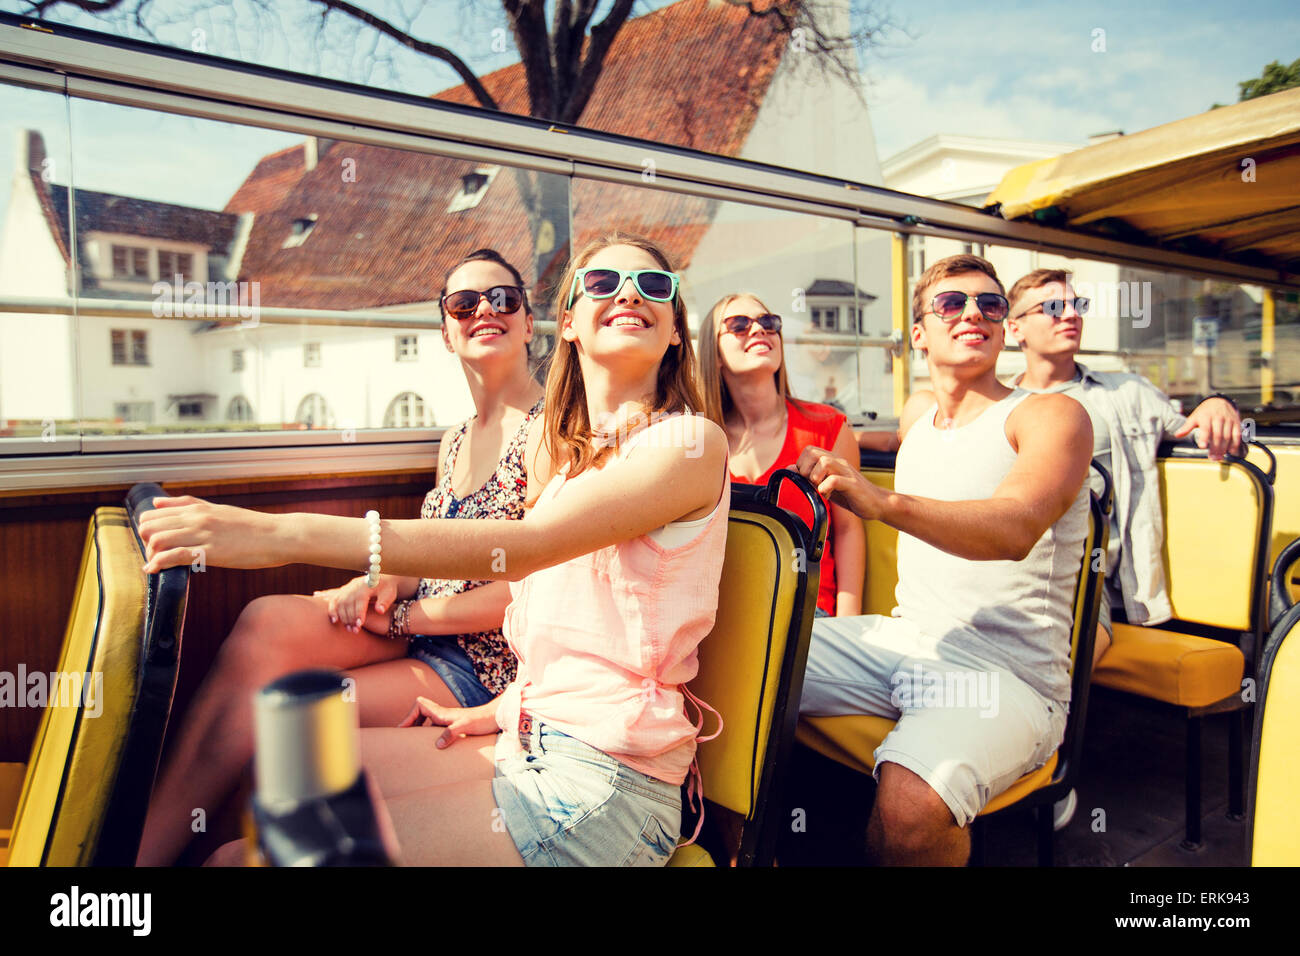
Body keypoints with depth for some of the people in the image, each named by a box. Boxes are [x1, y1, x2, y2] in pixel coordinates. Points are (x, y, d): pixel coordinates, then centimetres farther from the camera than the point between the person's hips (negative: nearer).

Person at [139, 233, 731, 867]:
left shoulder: (692, 442, -11)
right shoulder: (572, 451, 15)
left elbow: (527, 543, -25)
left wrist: (285, 533, -28)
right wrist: (501, 711, 6)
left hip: (607, 788, -7)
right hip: (529, 739, 7)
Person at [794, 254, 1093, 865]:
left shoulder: (1051, 416, -4)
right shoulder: (917, 413, 15)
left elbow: (1015, 528, -25)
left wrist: (884, 503, -40)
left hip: (1006, 671, -6)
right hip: (903, 636, 6)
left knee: (908, 809, -36)